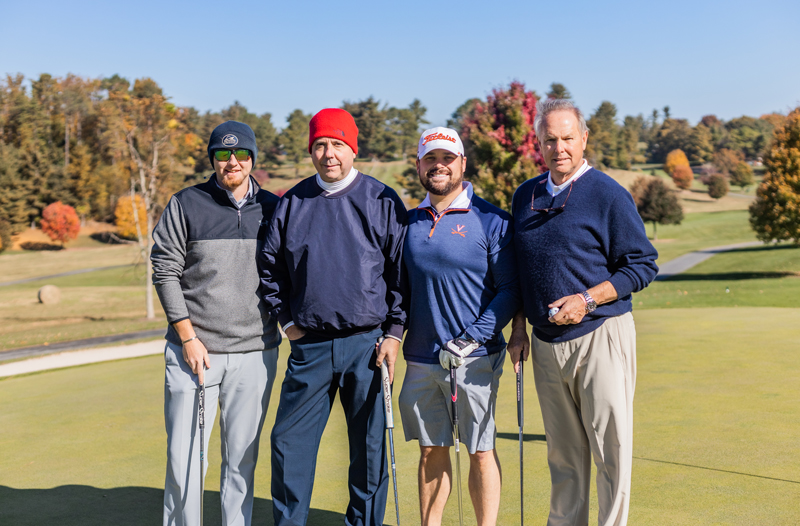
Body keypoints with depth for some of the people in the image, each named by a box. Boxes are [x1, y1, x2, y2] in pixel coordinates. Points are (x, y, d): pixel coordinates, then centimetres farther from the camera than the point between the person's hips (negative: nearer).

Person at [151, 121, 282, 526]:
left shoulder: (273, 208, 9)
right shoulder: (185, 204, 3)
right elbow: (165, 272, 0)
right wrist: (188, 337, -6)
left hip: (255, 353, 2)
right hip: (193, 350, -1)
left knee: (242, 458, 7)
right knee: (184, 456, 1)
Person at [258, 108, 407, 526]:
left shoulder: (383, 202, 0)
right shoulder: (291, 203, 7)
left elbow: (402, 272, 0)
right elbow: (269, 267, 14)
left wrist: (393, 333, -4)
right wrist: (285, 319, 7)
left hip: (366, 343, -2)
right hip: (309, 346, 2)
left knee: (369, 444, 8)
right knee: (290, 441, 5)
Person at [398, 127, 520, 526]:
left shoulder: (491, 221, -5)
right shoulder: (409, 222, 10)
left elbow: (510, 291, -8)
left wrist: (471, 339, -15)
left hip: (474, 360, -4)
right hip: (420, 359, 4)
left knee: (480, 452, 5)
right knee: (431, 451, 13)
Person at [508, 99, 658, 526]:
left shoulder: (608, 194, -5)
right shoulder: (525, 196, 11)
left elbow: (643, 265, -6)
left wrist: (586, 300, -16)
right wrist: (519, 328, 11)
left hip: (600, 336, -5)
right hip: (546, 343, 5)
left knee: (611, 448, 0)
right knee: (563, 452, 14)